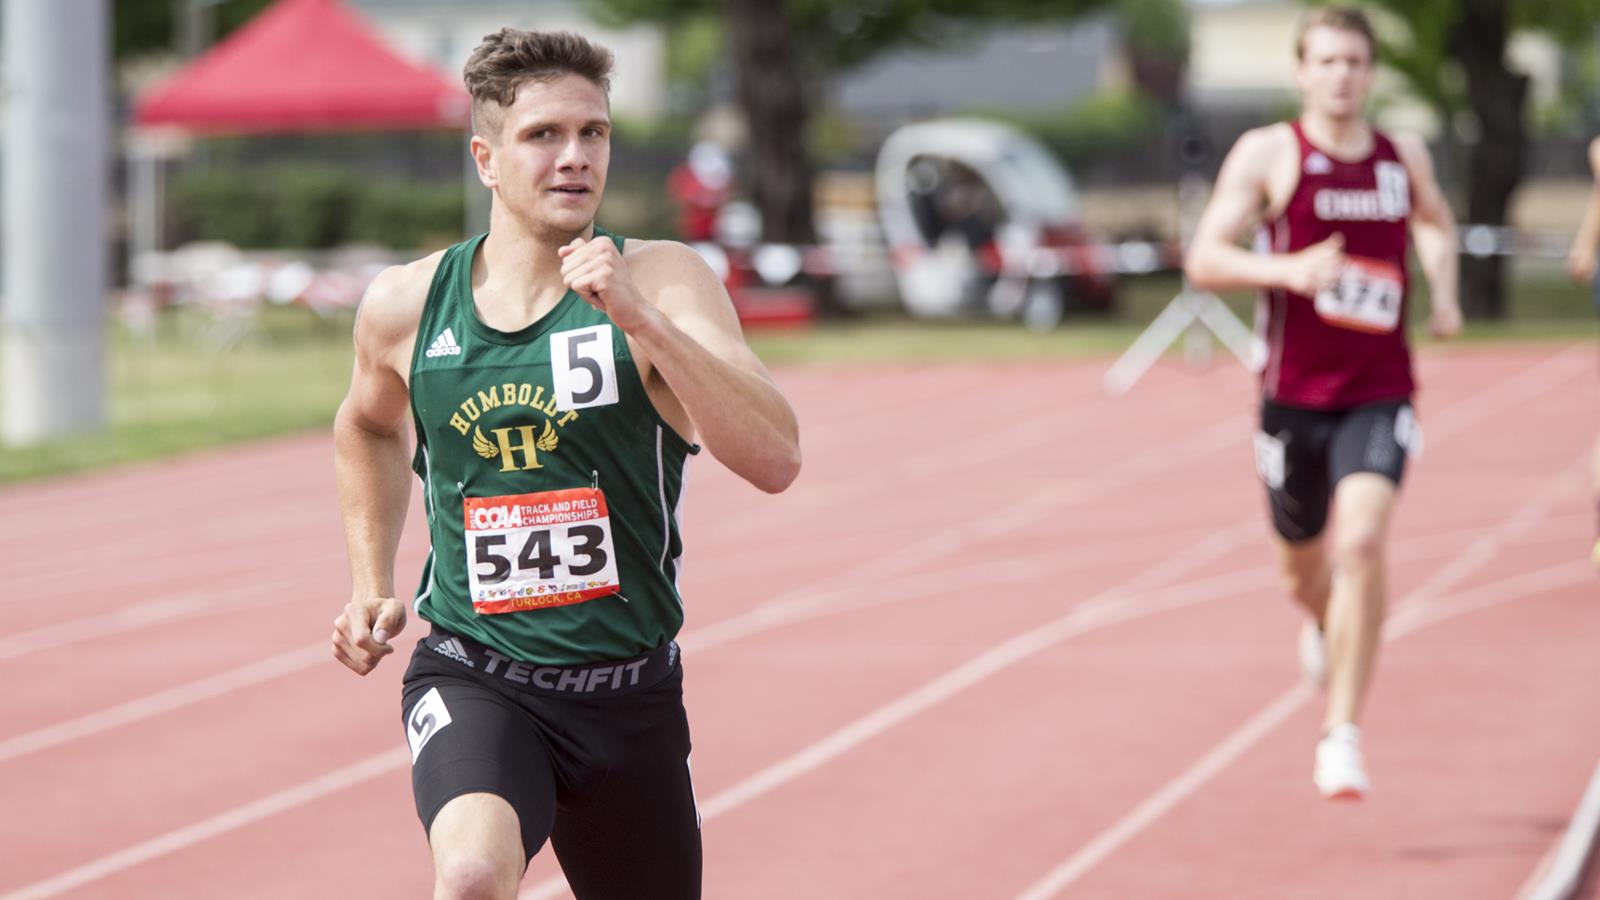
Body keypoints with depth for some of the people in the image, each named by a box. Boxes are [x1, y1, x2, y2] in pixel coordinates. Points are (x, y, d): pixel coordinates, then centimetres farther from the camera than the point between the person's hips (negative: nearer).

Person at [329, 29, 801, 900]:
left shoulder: (660, 282, -9)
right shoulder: (405, 305, -2)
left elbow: (775, 459, -24)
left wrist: (639, 318, -32)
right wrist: (372, 586, 14)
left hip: (629, 695, 1)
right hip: (471, 676, -1)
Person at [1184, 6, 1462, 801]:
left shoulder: (1404, 158, 6)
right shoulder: (1268, 154, -5)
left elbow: (1436, 221, 30)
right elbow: (1204, 260, -10)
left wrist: (1444, 291, 11)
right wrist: (1287, 270, -27)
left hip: (1379, 395, 0)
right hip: (1295, 396, 0)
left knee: (1362, 543, -21)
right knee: (1303, 562, 16)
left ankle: (1342, 736, -18)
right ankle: (1322, 623, 55)